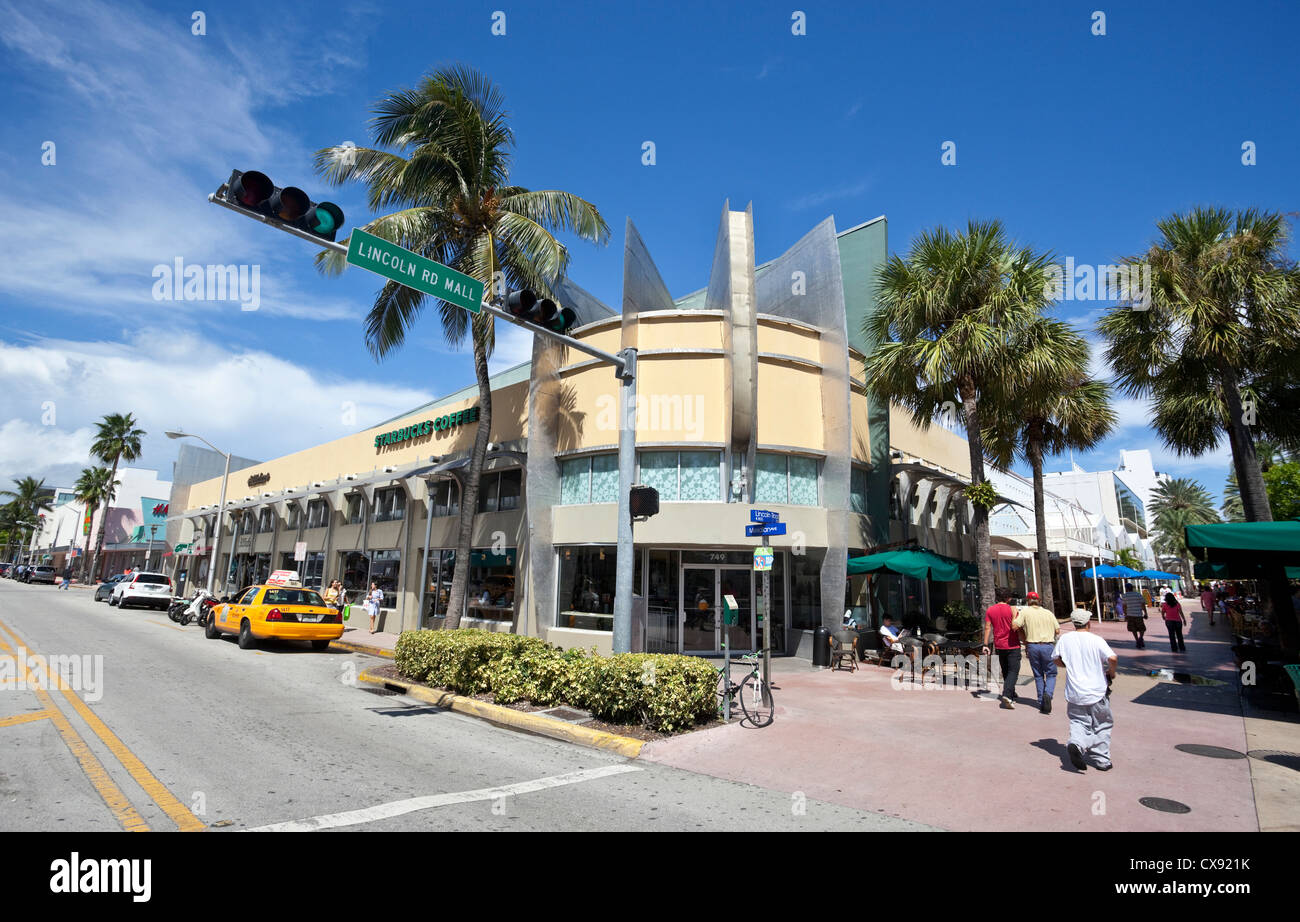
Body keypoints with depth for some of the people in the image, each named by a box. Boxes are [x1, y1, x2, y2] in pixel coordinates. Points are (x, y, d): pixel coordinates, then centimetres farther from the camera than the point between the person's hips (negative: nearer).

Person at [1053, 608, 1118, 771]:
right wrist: (1111, 672, -1)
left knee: (1078, 722, 11)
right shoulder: (1096, 640, -10)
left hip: (1074, 693, 2)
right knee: (1102, 725, 15)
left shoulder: (1065, 639, 0)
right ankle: (1102, 760, 19)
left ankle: (1076, 743, -19)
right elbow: (1113, 658, -21)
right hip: (1097, 692, -2)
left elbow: (1055, 659, 8)